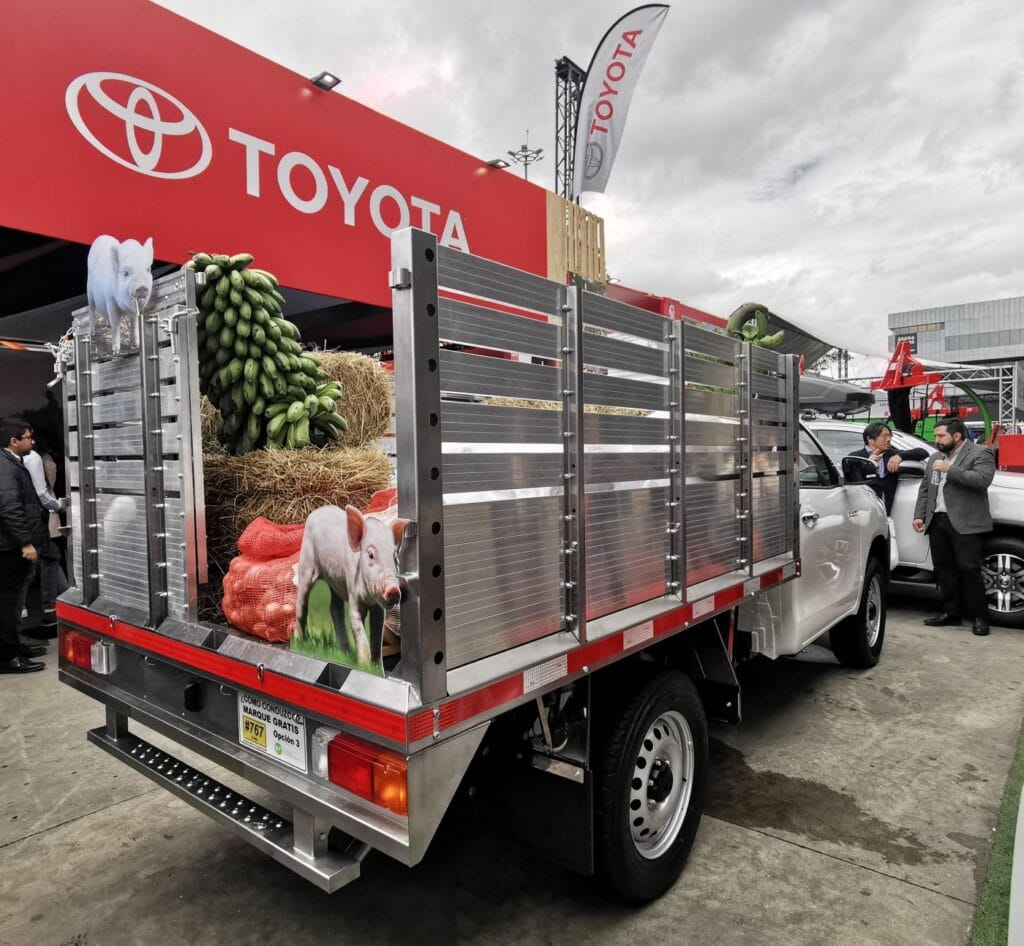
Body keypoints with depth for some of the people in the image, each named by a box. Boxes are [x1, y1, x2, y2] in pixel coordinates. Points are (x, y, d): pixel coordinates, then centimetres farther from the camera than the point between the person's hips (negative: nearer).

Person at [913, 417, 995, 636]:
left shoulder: (980, 454, -1)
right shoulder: (935, 458, 19)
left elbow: (983, 479, -19)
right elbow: (924, 489, 19)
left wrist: (950, 470, -19)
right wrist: (919, 515, 11)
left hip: (965, 523, -6)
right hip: (938, 521, 7)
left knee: (969, 569, -4)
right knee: (944, 569, 9)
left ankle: (979, 616, 7)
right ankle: (950, 612, 18)